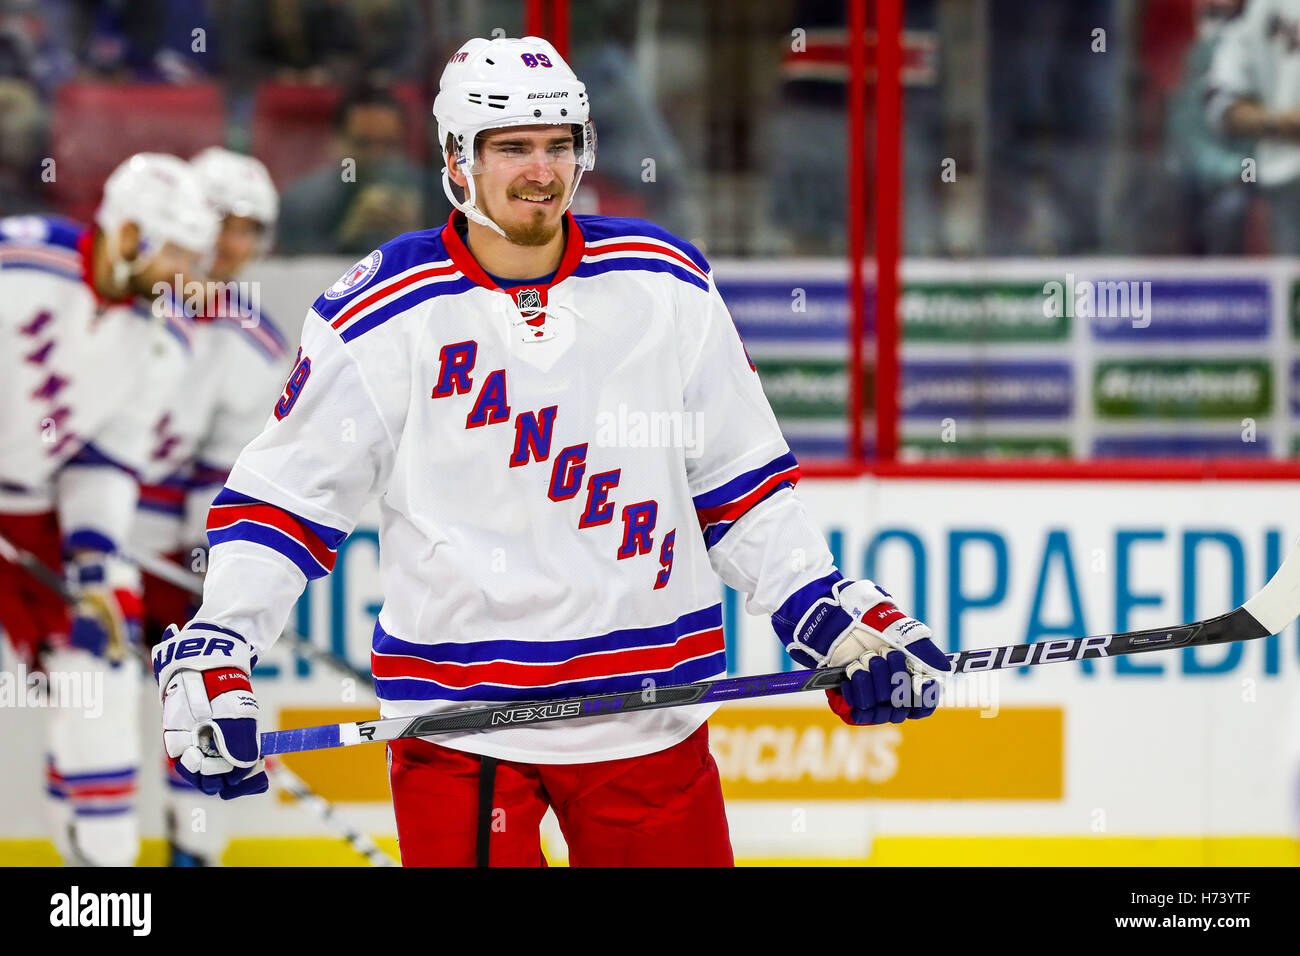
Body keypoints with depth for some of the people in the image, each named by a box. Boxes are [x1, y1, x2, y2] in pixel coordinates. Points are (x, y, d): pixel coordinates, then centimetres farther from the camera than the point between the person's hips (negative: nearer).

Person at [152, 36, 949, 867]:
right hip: (459, 713, -3)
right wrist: (210, 653, -11)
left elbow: (741, 486, 12)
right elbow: (281, 495, -1)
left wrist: (835, 619, 3)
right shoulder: (384, 315, -5)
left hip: (647, 714, 3)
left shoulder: (668, 288, 5)